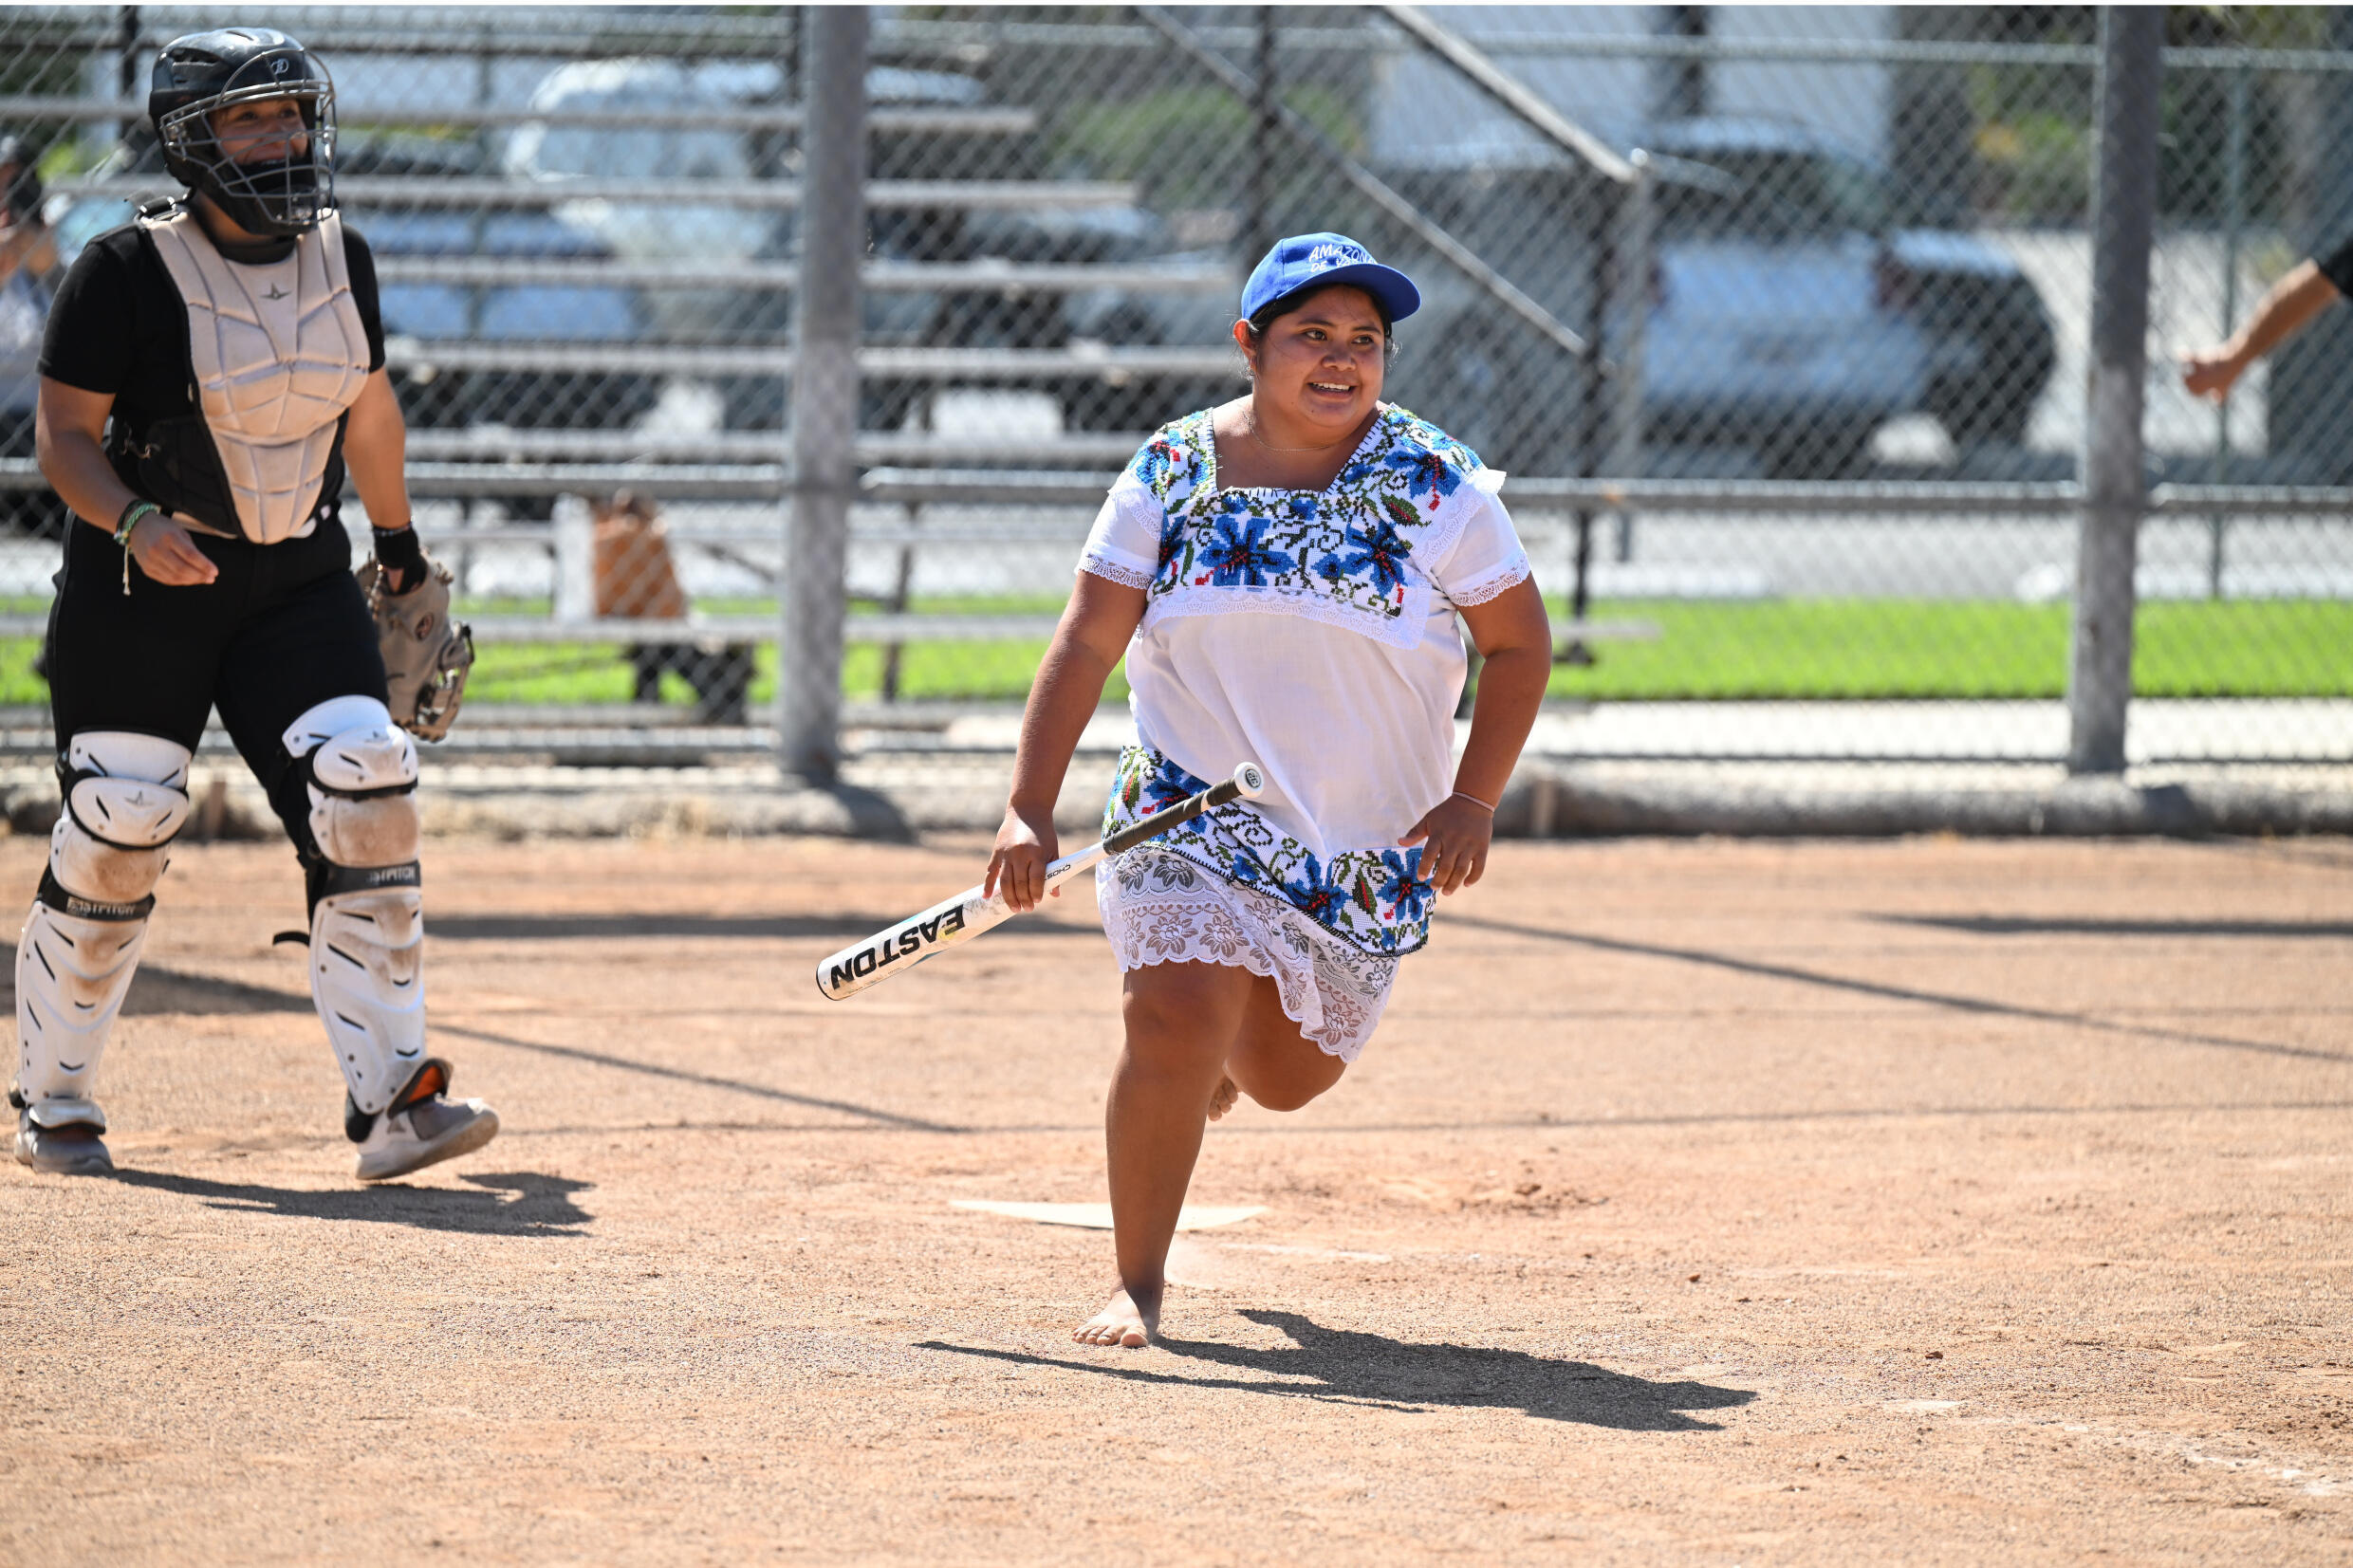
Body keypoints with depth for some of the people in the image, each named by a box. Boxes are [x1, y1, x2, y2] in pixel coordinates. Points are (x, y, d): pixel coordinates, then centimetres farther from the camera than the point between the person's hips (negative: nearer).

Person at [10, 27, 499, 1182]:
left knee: (364, 799, -13)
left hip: (299, 578, 4)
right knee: (116, 831, -4)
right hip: (143, 586, -4)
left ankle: (390, 1104, -14)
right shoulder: (127, 272, -13)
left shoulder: (340, 260, 3)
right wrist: (133, 523, -29)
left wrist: (399, 546, 27)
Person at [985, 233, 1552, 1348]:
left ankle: (1232, 1043, 49)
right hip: (1190, 814, -1)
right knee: (1174, 1025, -21)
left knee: (1284, 1079, 10)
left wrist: (1472, 800, -12)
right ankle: (1138, 1287, -7)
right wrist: (1028, 812, -12)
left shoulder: (1433, 486, -8)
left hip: (1371, 845, 1)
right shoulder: (1171, 476, -5)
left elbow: (1519, 641, -1)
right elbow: (1086, 644, -3)